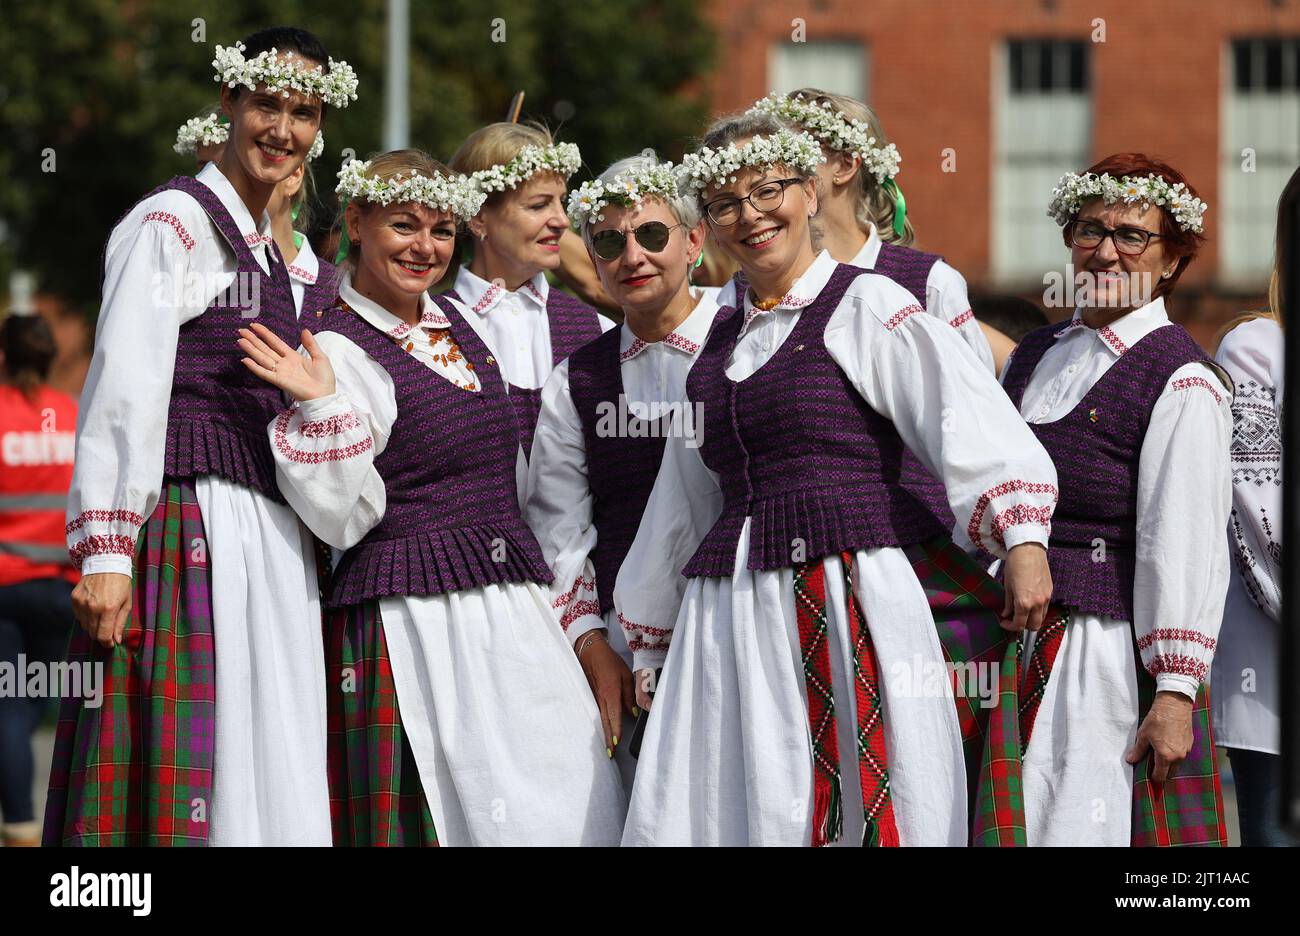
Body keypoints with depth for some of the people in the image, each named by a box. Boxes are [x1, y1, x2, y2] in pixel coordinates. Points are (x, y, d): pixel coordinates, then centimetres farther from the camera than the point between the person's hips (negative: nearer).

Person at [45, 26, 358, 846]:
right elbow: (123, 393, -13)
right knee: (188, 778, -12)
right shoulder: (173, 224, -5)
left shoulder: (278, 248, 20)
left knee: (275, 788, 4)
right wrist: (105, 552, -19)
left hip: (268, 540, 8)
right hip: (192, 526, -8)